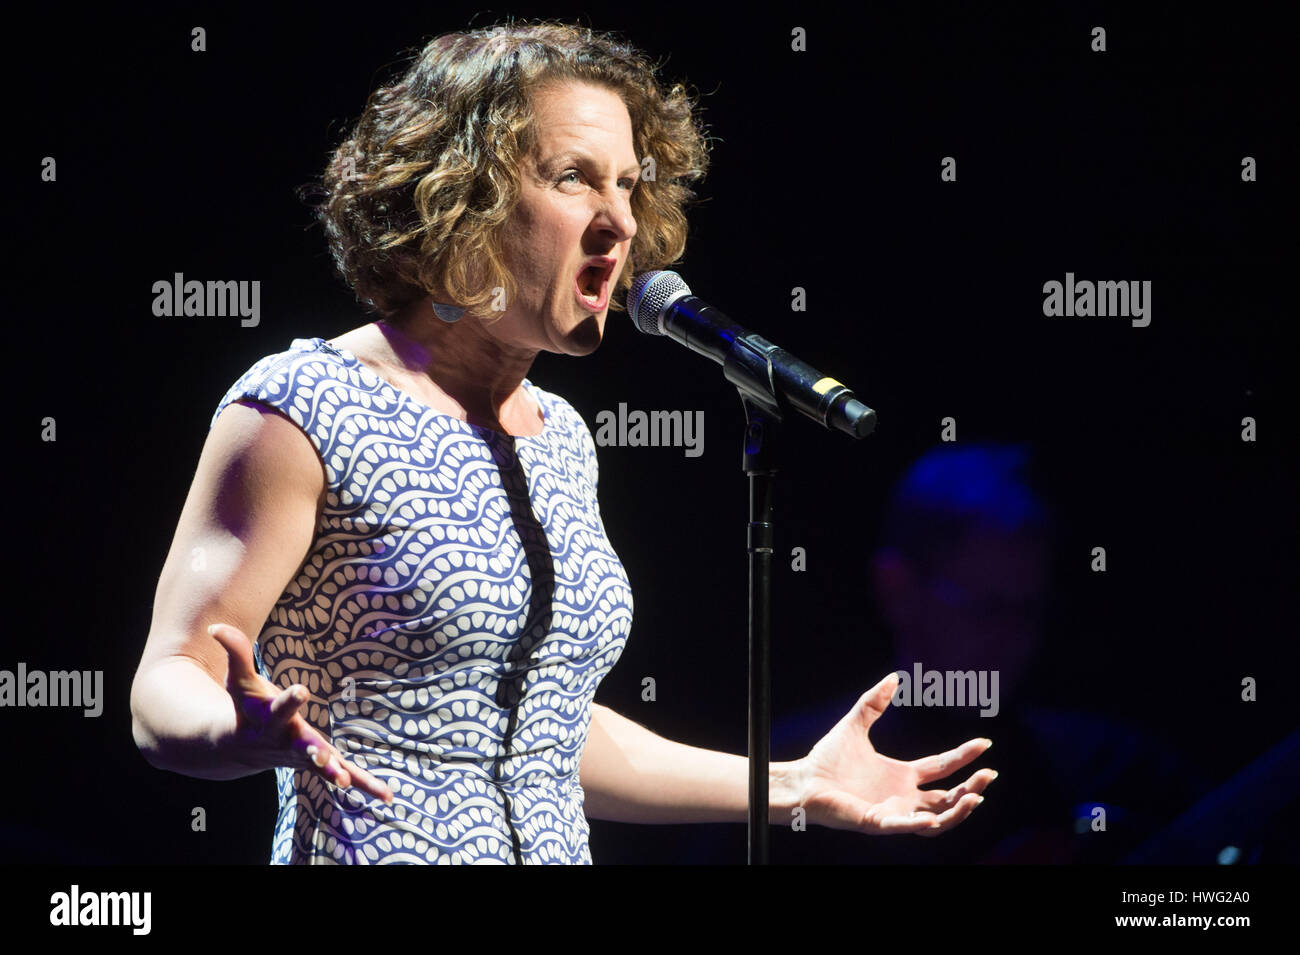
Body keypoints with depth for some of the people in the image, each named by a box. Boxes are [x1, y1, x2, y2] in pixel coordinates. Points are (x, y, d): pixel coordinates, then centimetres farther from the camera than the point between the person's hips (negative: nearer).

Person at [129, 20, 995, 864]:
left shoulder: (563, 438, 13)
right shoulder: (305, 410, -8)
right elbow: (166, 692, -12)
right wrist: (255, 735, -33)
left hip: (555, 845, 7)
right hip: (366, 848, -7)